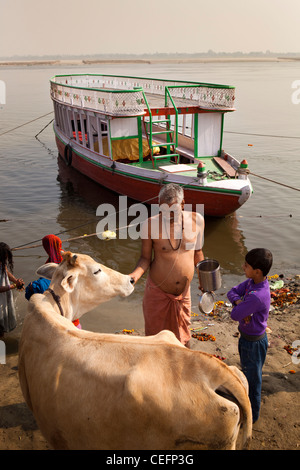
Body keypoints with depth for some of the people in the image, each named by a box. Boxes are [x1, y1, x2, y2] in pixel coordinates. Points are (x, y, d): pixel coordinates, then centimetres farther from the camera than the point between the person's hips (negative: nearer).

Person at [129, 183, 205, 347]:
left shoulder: (196, 220, -9)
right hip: (157, 291, -2)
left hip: (183, 292, 3)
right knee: (154, 335, 14)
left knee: (183, 339, 20)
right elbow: (145, 258, -7)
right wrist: (135, 275, -27)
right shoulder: (151, 224, -18)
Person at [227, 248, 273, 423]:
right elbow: (232, 292, -1)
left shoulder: (257, 296, -37)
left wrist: (240, 305, -11)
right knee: (248, 372, 29)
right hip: (247, 336, 9)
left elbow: (235, 315, -30)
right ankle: (248, 401, 53)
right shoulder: (251, 282, -10)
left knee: (252, 378, 13)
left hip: (254, 342, -9)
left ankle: (252, 414, 36)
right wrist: (239, 301, -21)